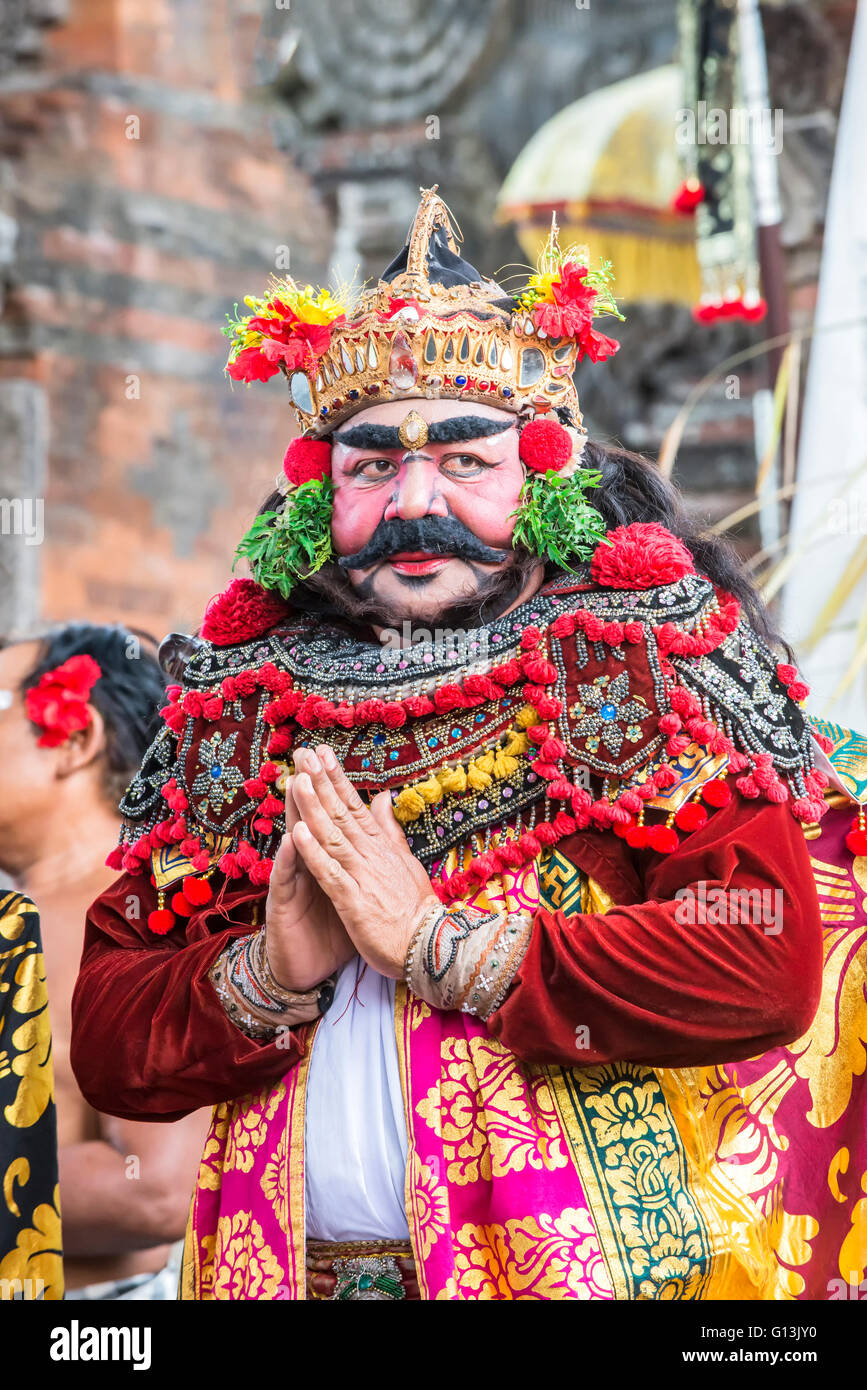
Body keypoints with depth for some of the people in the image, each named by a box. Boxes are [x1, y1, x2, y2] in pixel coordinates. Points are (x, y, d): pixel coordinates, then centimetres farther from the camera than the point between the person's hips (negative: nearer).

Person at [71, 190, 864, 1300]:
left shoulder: (648, 654, -3)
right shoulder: (242, 702, 7)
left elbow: (767, 968, -17)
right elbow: (105, 1050, 5)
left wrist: (441, 943, -16)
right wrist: (269, 977, -14)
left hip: (599, 1265, -3)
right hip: (290, 1272, 3)